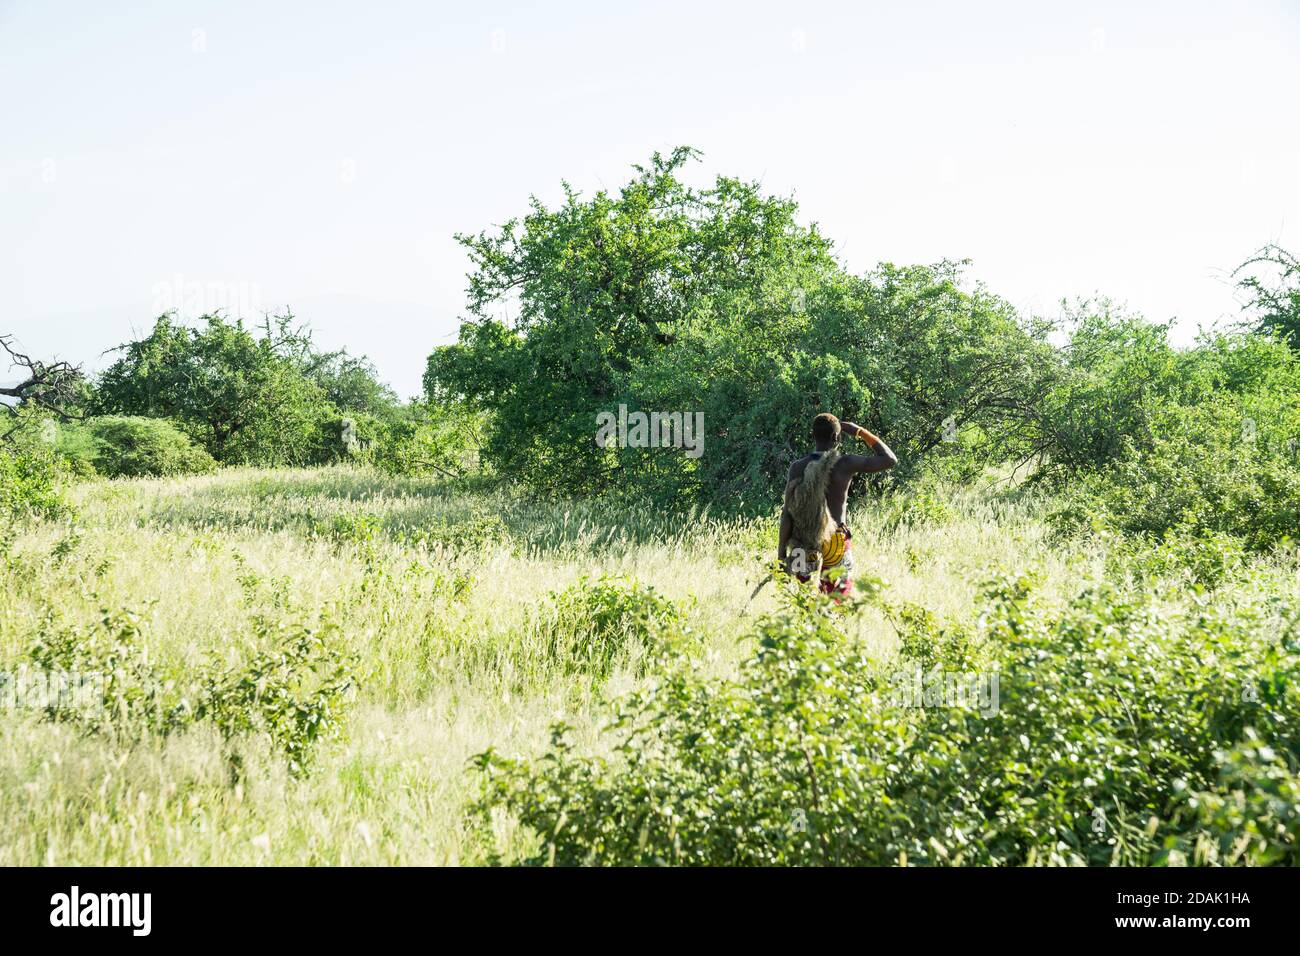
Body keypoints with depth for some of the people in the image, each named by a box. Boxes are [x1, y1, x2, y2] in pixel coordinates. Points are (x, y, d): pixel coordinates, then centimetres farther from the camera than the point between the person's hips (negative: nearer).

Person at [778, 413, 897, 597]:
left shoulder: (797, 467, -2)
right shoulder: (845, 464, -7)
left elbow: (787, 514, -4)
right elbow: (890, 460, 4)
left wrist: (781, 554, 1)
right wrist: (861, 432, 9)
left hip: (802, 547, 2)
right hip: (836, 548, -2)